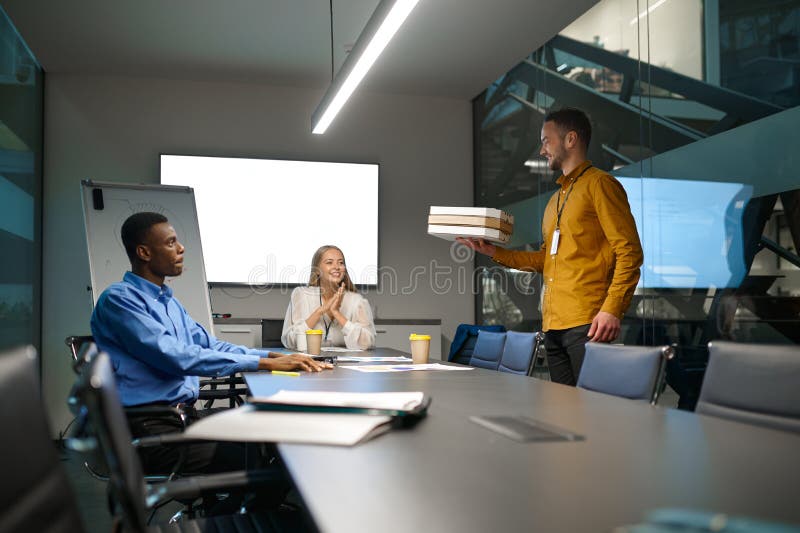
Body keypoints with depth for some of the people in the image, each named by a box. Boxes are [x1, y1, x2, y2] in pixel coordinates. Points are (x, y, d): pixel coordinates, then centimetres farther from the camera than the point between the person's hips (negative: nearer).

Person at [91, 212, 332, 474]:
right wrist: (264, 364, -20)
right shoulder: (119, 299, -10)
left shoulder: (168, 301, 19)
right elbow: (176, 358, -21)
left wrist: (273, 356, 3)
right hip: (148, 426, -8)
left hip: (186, 414, 8)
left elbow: (208, 344, 18)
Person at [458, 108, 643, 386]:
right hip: (553, 325, 8)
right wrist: (494, 251, 15)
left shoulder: (599, 184, -2)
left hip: (587, 323, -8)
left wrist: (612, 309, -19)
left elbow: (629, 251, -8)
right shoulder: (555, 200, 24)